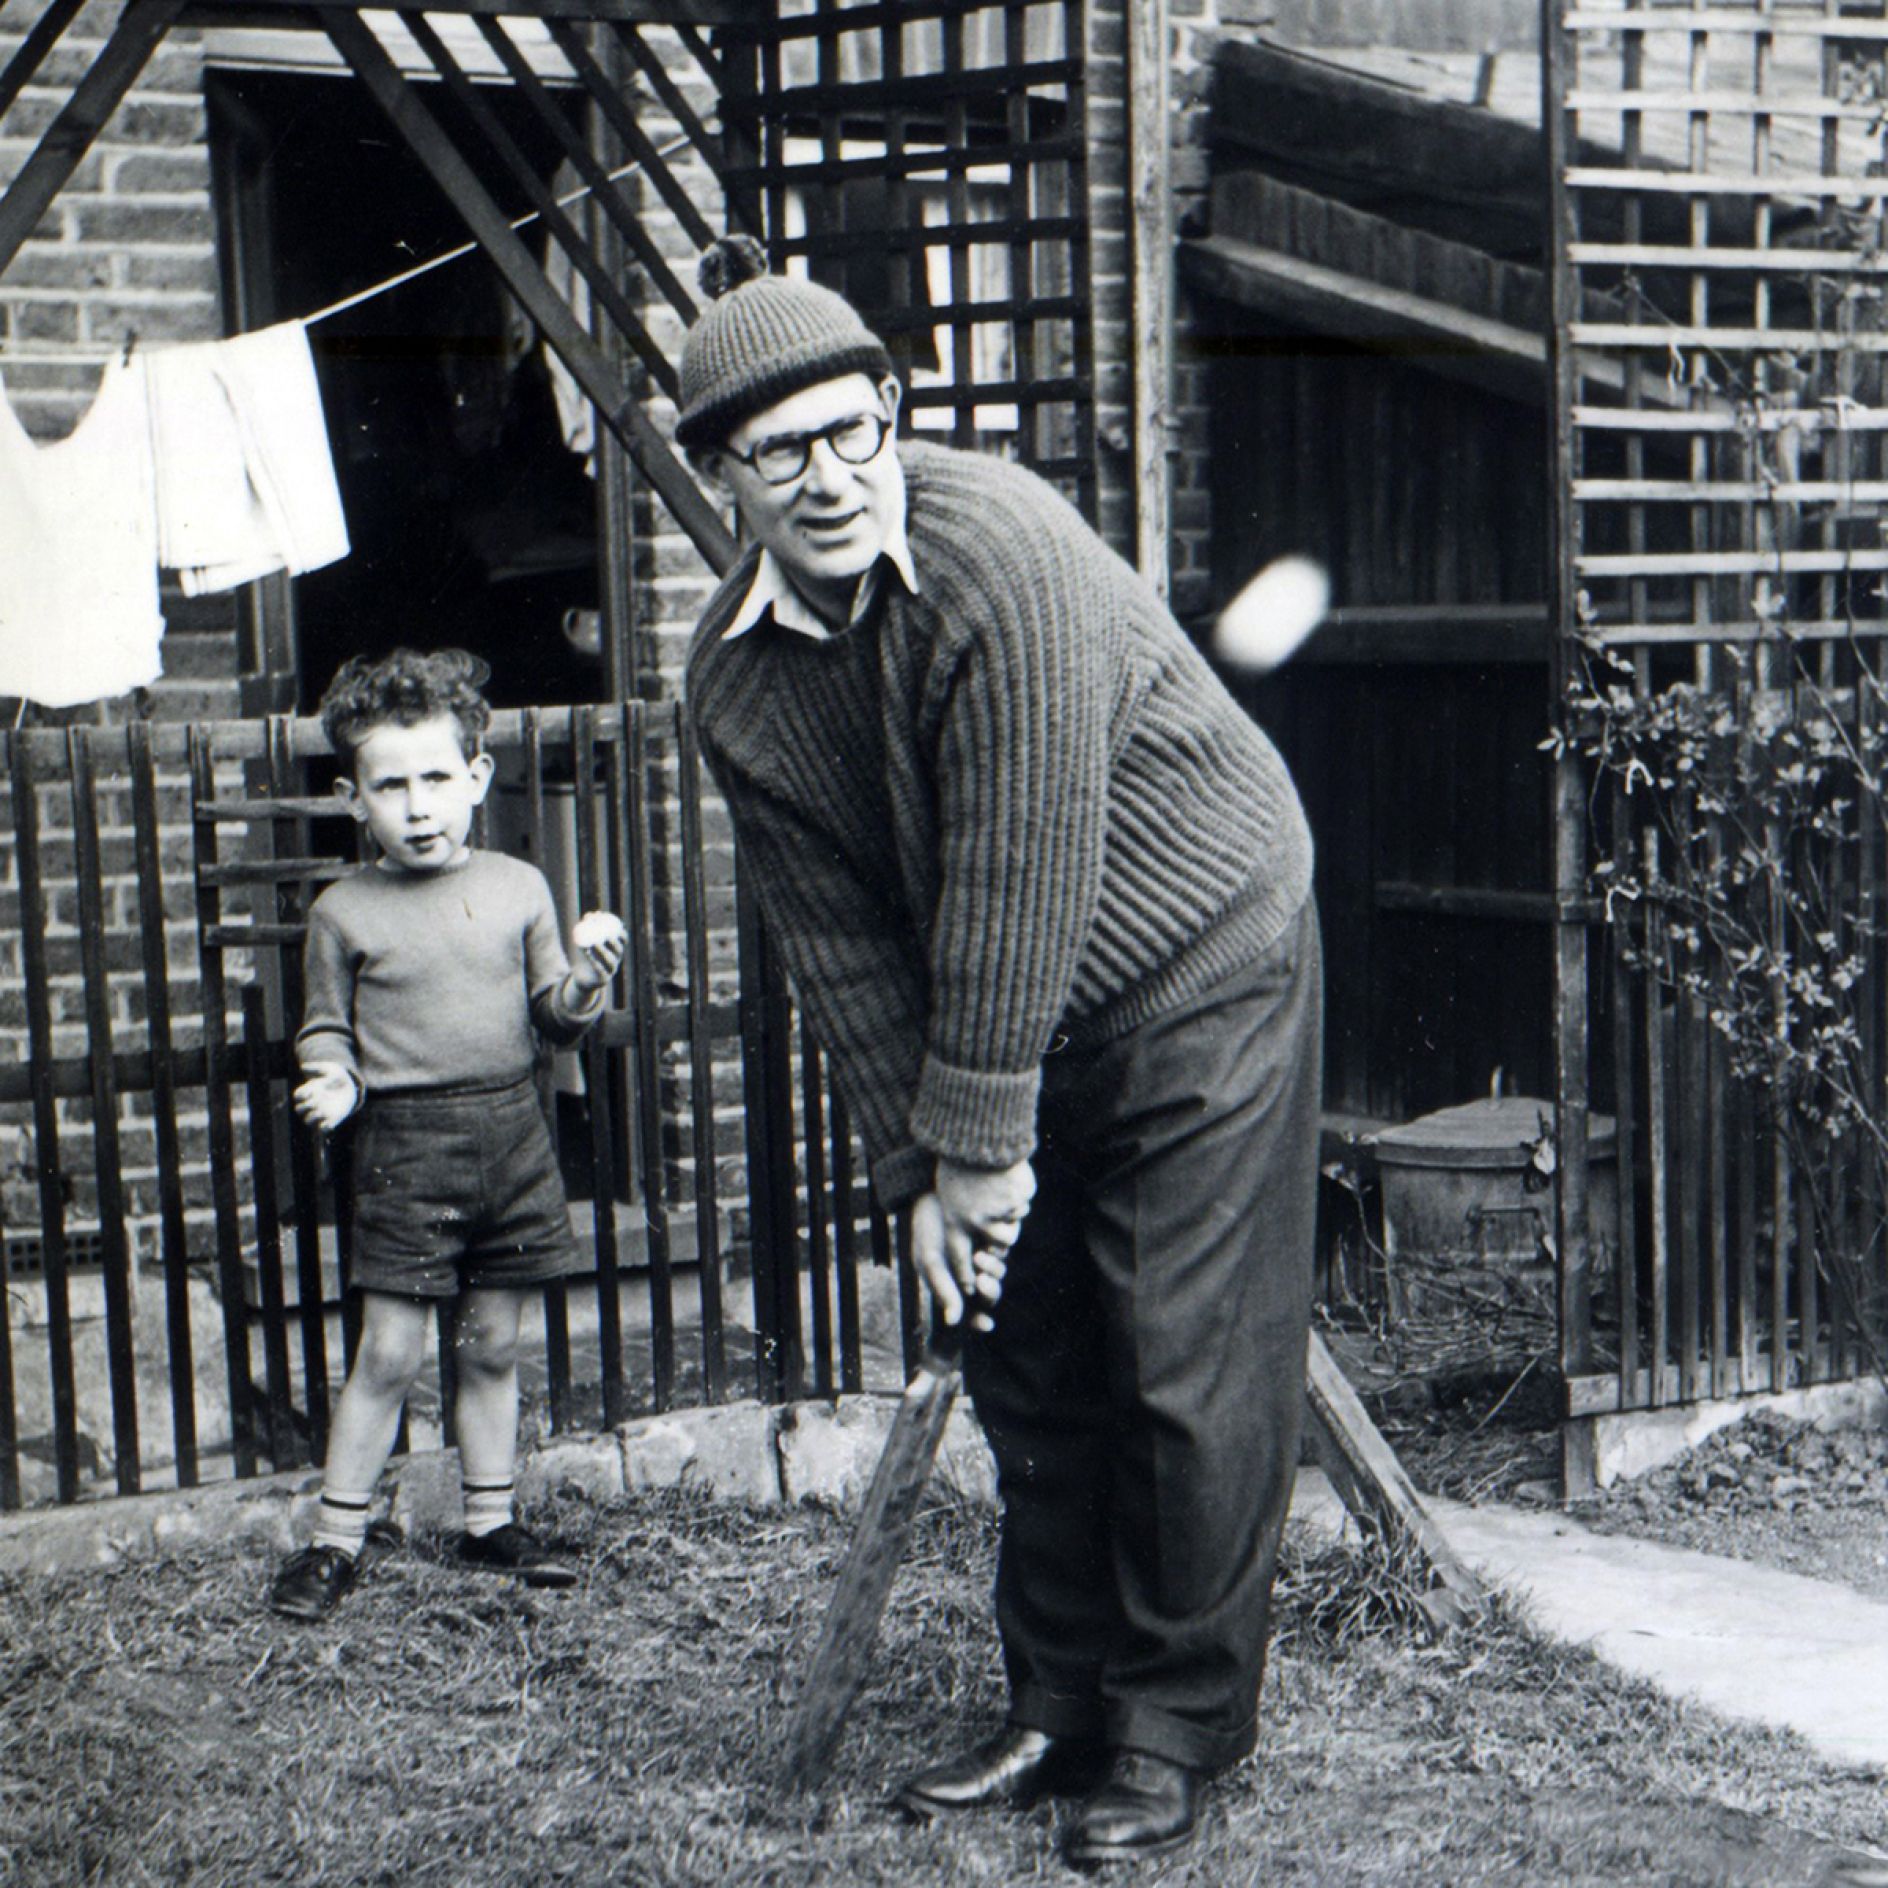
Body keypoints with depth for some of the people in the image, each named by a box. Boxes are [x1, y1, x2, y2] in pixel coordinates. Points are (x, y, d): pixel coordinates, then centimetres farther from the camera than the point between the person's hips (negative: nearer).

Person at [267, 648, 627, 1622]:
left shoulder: (519, 887, 4)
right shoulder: (344, 911, -2)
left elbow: (552, 1018, 9)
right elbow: (325, 1026, 7)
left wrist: (586, 980, -11)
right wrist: (333, 1082, -13)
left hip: (513, 1132, 3)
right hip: (407, 1141, -3)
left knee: (493, 1343, 12)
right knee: (388, 1351, -3)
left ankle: (490, 1522, 25)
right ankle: (335, 1538, 9)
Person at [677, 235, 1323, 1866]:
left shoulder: (1002, 553, -28)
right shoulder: (736, 676, -7)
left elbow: (1021, 877, -27)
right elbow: (837, 940, -2)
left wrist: (984, 1140, -21)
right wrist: (918, 1167, -5)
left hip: (1203, 971, -6)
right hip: (1011, 1015, 6)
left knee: (1195, 1374, -4)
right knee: (1031, 1370, 11)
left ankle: (1180, 1730, 10)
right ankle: (1061, 1706, 26)